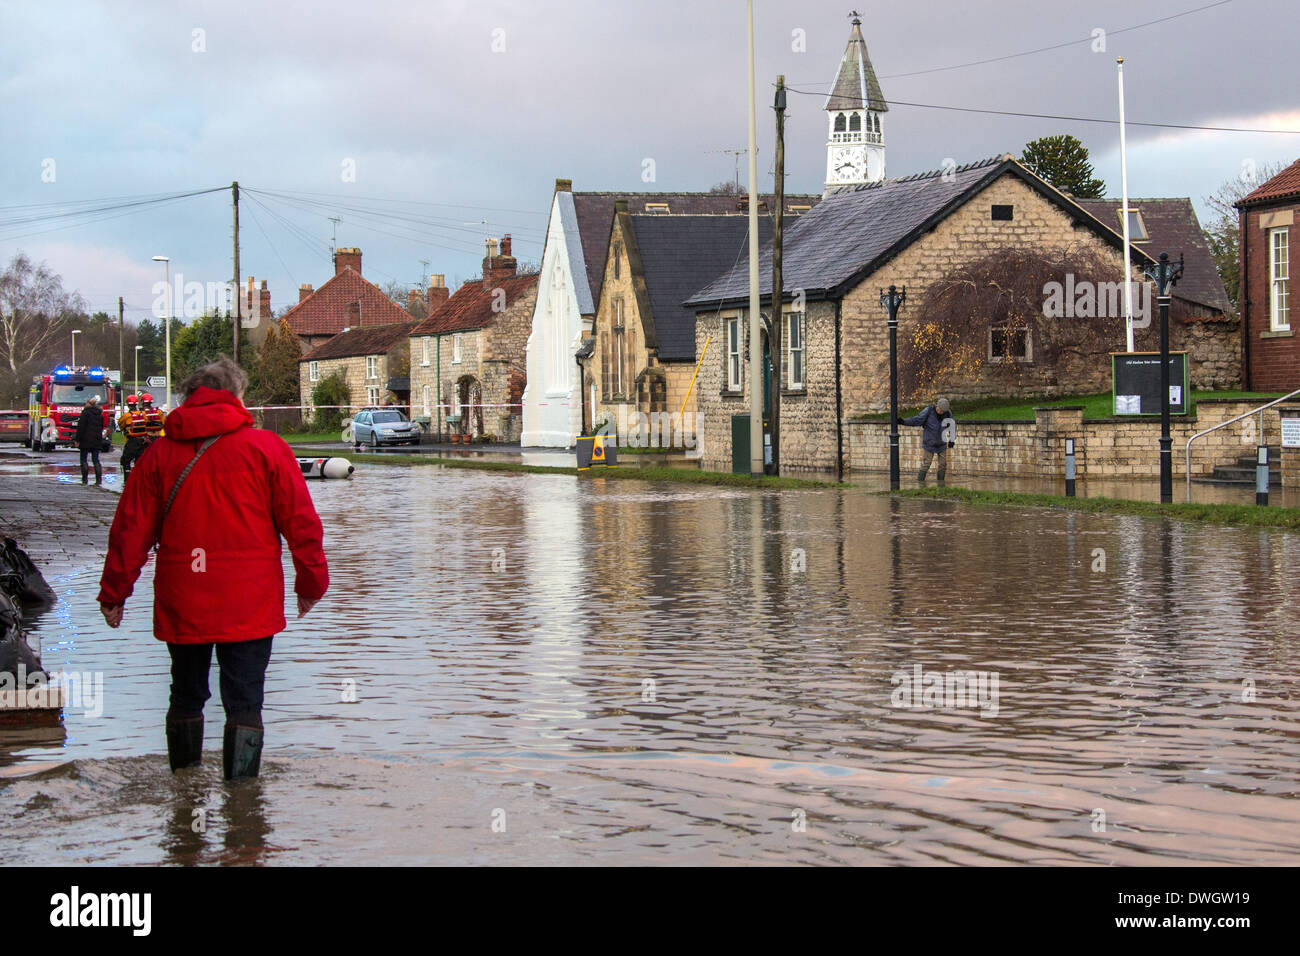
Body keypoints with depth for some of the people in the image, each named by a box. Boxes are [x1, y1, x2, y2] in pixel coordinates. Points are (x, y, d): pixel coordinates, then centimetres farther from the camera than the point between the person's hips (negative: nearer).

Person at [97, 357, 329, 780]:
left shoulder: (160, 454, 3)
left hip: (181, 603, 3)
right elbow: (301, 524, -2)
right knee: (244, 704, 0)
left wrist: (113, 594, 13)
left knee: (186, 699, 17)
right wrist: (312, 582, 9)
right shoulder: (266, 448, -3)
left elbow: (131, 531, 5)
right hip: (249, 605, -3)